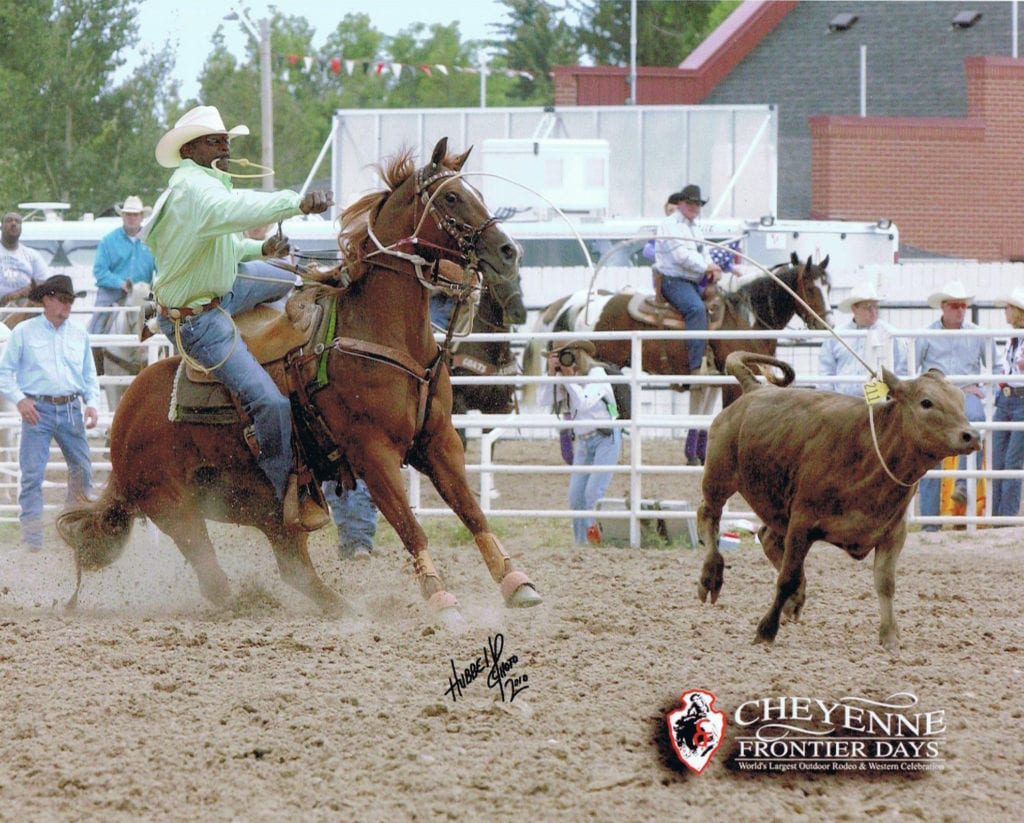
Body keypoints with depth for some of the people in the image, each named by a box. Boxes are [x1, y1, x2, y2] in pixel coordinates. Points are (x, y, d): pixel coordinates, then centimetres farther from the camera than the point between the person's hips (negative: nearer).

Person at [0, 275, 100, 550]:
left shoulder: (79, 335, 13)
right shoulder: (24, 332, 2)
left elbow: (90, 376, 18)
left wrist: (92, 403, 1)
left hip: (71, 411, 4)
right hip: (37, 410, -4)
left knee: (82, 470, 6)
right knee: (32, 473, -6)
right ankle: (31, 540, -4)